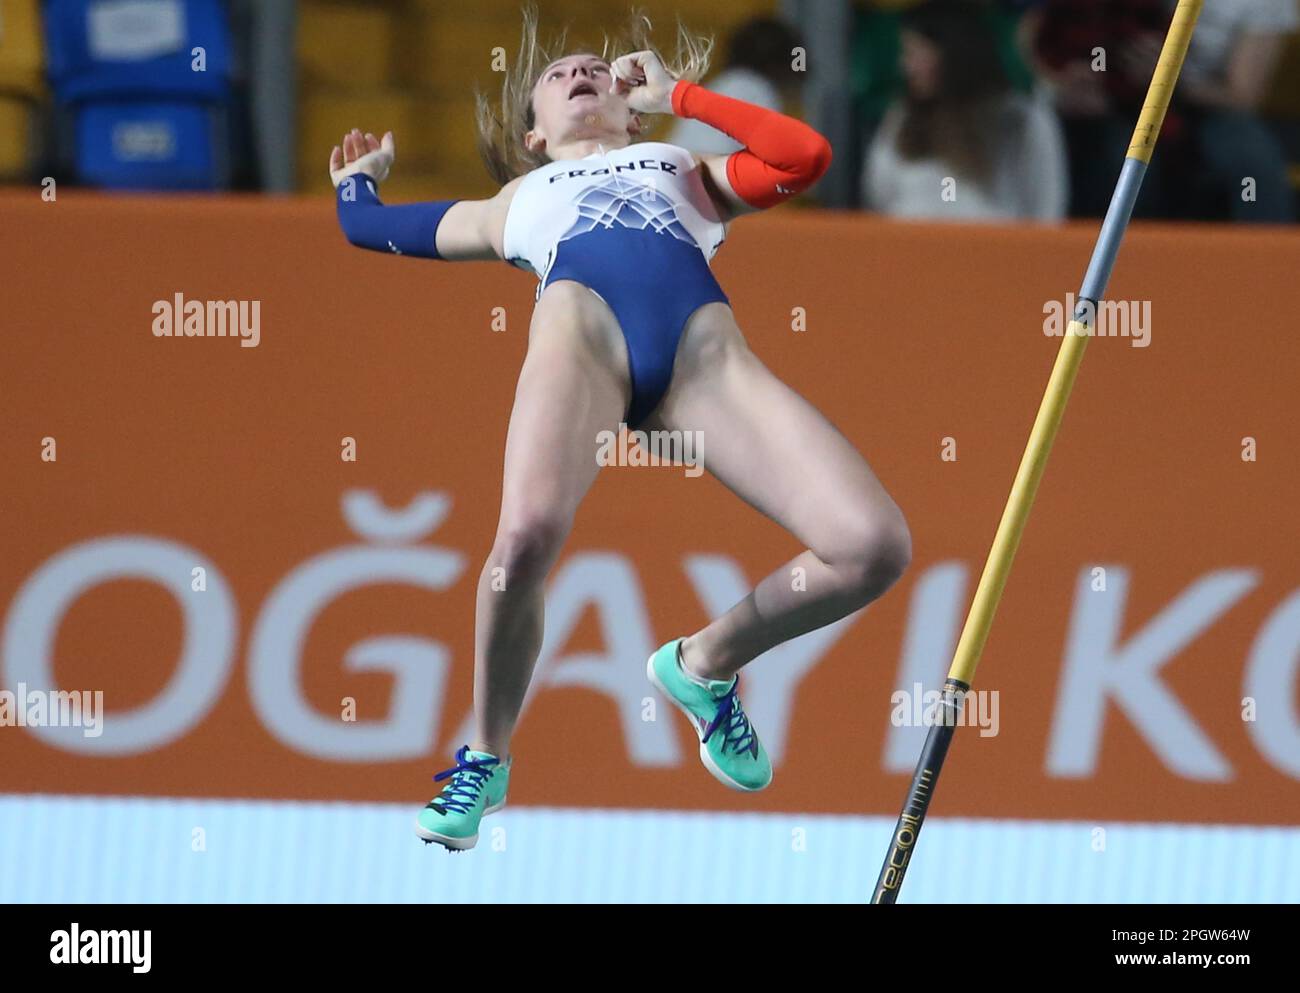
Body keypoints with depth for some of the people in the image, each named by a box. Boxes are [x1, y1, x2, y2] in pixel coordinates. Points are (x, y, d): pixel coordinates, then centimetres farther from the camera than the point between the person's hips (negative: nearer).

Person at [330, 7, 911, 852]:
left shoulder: (686, 173, 41)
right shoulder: (518, 200, 41)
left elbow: (806, 156, 24)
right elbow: (370, 227, 45)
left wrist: (679, 95, 32)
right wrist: (359, 176, 66)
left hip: (708, 352, 1)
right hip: (579, 327, -1)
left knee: (874, 548, -20)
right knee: (529, 532, -34)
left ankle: (708, 664, 8)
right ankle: (487, 758, -9)